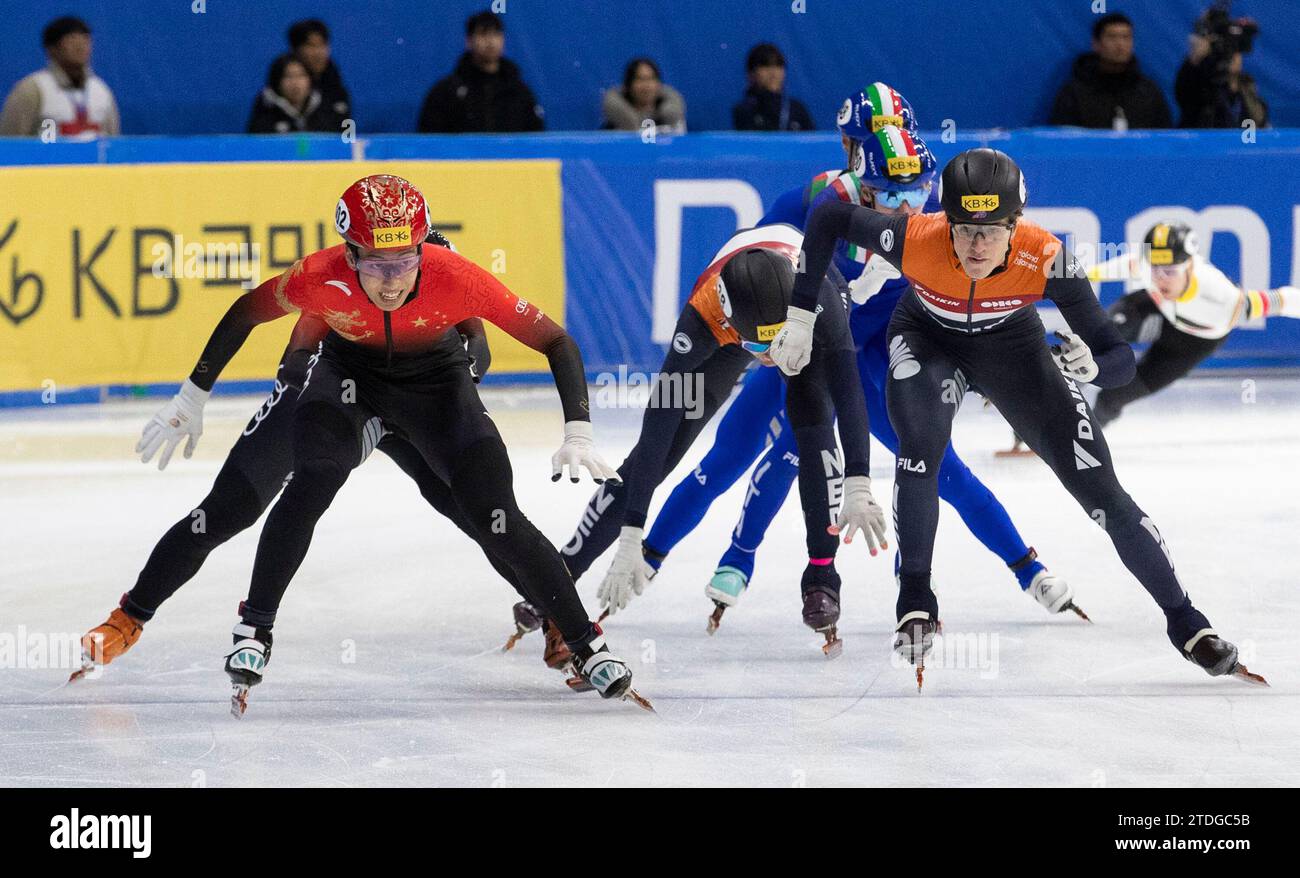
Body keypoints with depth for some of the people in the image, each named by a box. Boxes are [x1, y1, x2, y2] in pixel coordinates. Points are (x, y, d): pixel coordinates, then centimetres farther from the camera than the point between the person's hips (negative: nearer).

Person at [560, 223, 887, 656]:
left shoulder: (818, 293, -46)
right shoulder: (702, 317, -43)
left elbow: (847, 388, -47)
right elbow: (657, 428, -43)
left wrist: (858, 486, -58)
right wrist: (630, 540, -46)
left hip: (810, 321, 0)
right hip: (725, 333, 0)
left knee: (812, 425, -27)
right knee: (655, 452, -6)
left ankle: (821, 577, -14)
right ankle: (561, 575, 6)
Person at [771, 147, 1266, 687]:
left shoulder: (1046, 259, -37)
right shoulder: (915, 242, -36)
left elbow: (1121, 361, -32)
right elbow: (828, 217, -17)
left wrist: (1091, 366, -56)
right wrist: (799, 317, -15)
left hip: (1013, 346, 0)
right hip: (927, 339, 0)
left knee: (1100, 490, -5)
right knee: (919, 449, -29)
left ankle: (1186, 624, 8)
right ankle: (915, 602, -9)